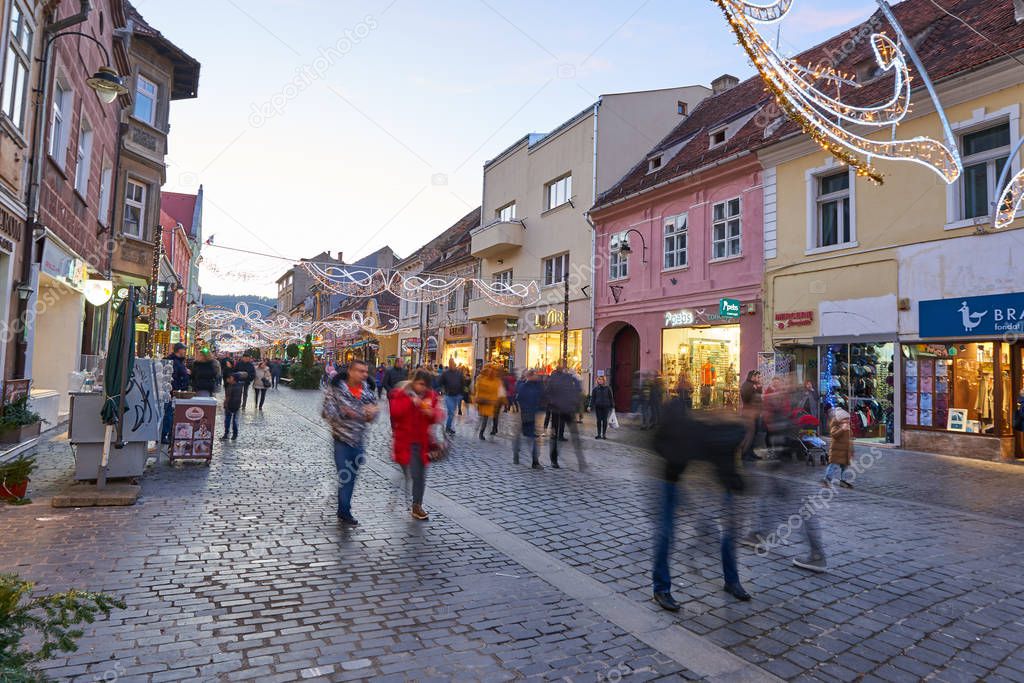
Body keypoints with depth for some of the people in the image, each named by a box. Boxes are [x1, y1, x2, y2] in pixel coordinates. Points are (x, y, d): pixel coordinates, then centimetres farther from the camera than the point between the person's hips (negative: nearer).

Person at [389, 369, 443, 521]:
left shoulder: (431, 396, 4)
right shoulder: (401, 393, -5)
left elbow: (439, 416, 6)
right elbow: (395, 412, -18)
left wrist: (432, 413, -15)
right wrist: (411, 402, -25)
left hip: (422, 441, 4)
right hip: (405, 441, -4)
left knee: (420, 475, 10)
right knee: (411, 473, -6)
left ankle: (417, 506, 24)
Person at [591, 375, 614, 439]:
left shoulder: (608, 388, 4)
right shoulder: (595, 389, 5)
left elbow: (611, 397, 6)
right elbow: (592, 398, 6)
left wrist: (612, 405, 2)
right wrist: (591, 406, 0)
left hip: (606, 406, -1)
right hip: (598, 406, 1)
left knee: (605, 420, 2)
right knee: (599, 420, 3)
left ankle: (604, 434, 9)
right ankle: (599, 434, 9)